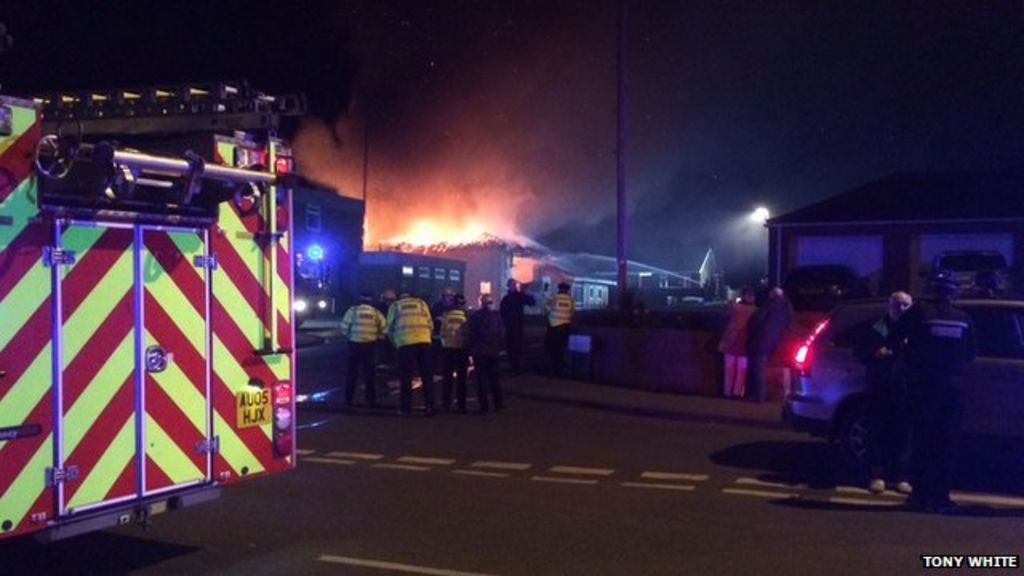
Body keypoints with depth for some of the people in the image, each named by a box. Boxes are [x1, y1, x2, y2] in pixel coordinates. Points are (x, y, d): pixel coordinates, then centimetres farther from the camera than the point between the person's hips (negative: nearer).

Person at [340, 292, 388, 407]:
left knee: (352, 373, 10)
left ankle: (348, 399, 10)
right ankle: (371, 401, 9)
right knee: (370, 374, 9)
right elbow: (384, 330, 0)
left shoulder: (352, 310, -2)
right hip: (370, 345, 1)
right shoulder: (376, 313, 3)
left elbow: (344, 328, -3)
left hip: (355, 344, -1)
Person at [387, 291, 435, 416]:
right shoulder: (421, 303, 19)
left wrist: (395, 343, 25)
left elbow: (390, 328, 12)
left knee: (406, 377, 4)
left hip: (405, 343, -2)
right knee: (427, 376, 9)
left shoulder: (395, 306, 15)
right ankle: (429, 407, 10)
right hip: (424, 342, 2)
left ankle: (406, 408, 3)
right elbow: (430, 324, 12)